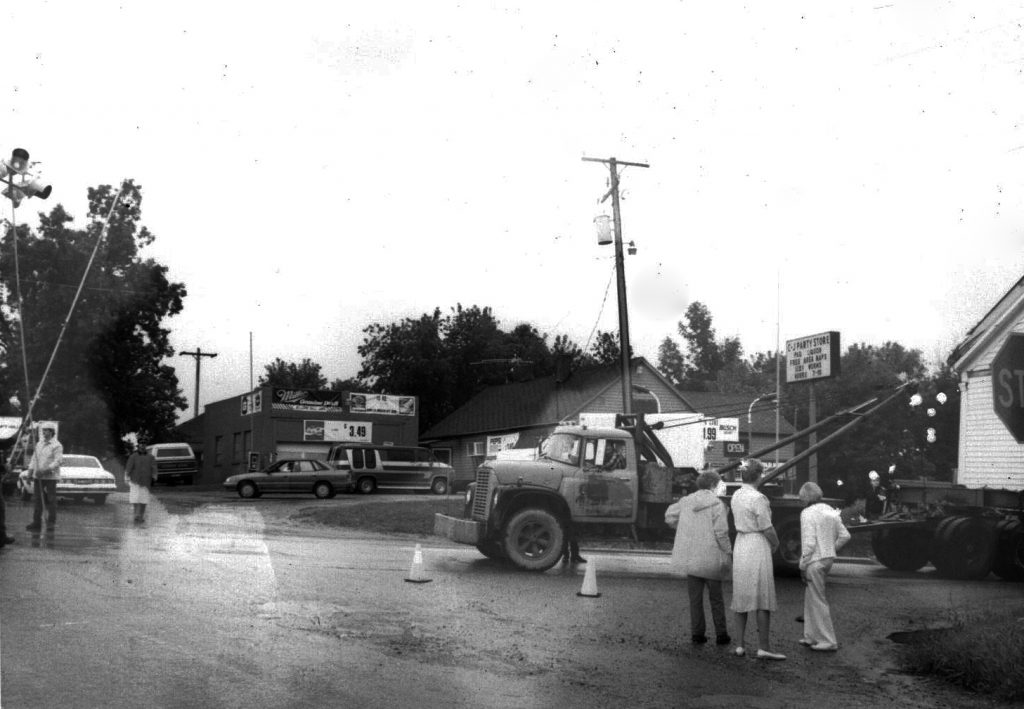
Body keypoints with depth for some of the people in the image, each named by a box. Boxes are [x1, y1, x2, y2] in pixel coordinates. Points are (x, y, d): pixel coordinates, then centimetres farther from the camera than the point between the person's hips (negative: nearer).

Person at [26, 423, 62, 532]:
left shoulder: (57, 445, -6)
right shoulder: (39, 444, 14)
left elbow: (57, 462, -14)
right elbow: (34, 459, 17)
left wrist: (45, 470, -24)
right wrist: (30, 471, 6)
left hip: (50, 476, -6)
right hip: (38, 476, 6)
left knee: (51, 500, -3)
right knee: (37, 499, 5)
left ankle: (51, 523, 3)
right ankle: (36, 523, 8)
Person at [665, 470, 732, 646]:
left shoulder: (686, 501, 4)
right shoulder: (717, 504, -11)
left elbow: (670, 515, 15)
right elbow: (721, 532, -15)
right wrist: (728, 552, -5)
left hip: (689, 557, 4)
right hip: (711, 557, -4)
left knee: (695, 598, 11)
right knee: (716, 598, 10)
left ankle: (697, 633, 12)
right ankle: (721, 634, 14)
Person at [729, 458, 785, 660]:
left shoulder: (736, 496, 6)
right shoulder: (758, 498, -17)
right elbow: (767, 529, -15)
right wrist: (775, 543, 6)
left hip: (740, 545, 7)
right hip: (758, 547, -7)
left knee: (741, 598, 11)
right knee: (764, 599, 0)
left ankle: (740, 645, 13)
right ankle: (763, 647, 1)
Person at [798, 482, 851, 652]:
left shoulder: (808, 513, -13)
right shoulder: (830, 511, 11)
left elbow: (809, 543, -19)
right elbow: (845, 535, 12)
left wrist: (802, 567, -13)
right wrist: (830, 550, 17)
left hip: (815, 561, -8)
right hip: (828, 558, 8)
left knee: (818, 601, 0)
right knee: (810, 599, 18)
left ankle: (828, 641, 3)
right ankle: (811, 637, 22)